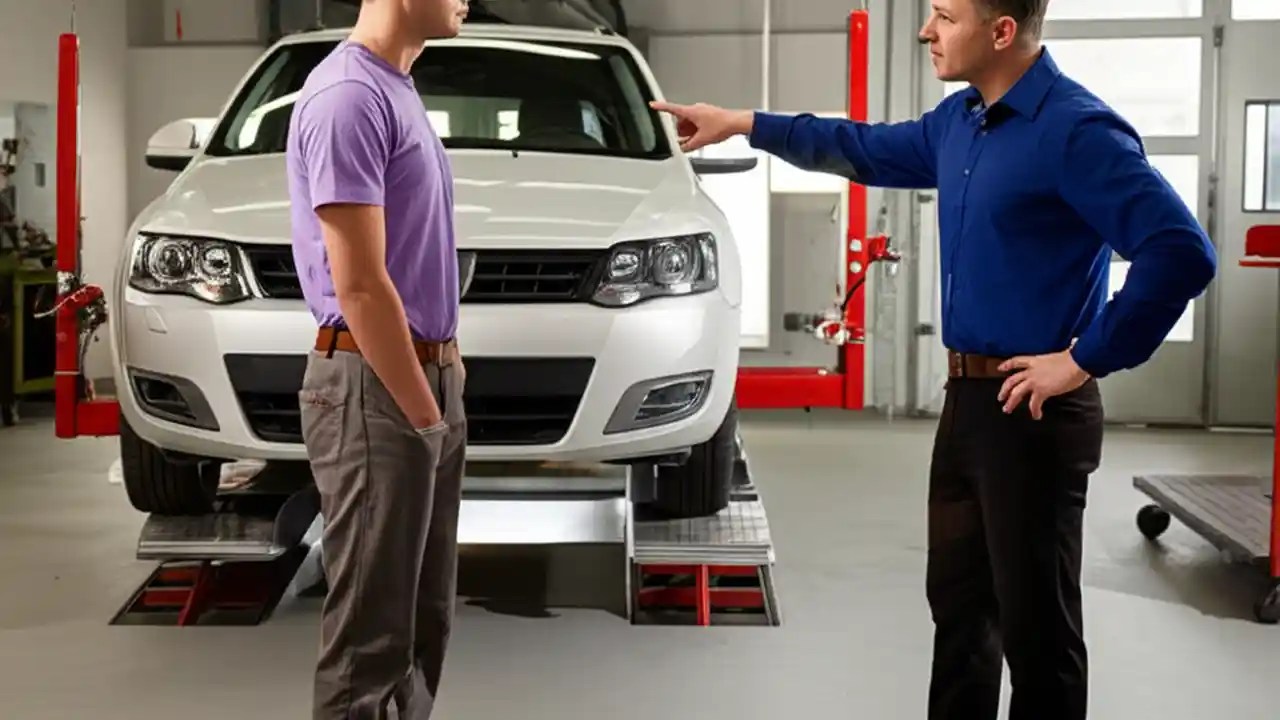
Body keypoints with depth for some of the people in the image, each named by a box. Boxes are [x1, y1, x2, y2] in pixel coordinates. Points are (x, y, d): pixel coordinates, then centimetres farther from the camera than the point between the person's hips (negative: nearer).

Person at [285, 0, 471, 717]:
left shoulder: (399, 90, 14)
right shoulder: (350, 95, -16)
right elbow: (360, 285, -20)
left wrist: (447, 369, 16)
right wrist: (423, 414, -16)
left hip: (427, 379, 10)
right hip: (376, 395, -10)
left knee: (425, 620, 16)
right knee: (371, 632, -3)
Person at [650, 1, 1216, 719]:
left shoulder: (1076, 129, -18)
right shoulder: (959, 119, 9)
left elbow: (1182, 254, -25)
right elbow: (870, 150, 28)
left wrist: (1088, 361, -20)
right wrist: (742, 123, 27)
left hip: (1033, 412, -9)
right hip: (967, 402, 9)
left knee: (1034, 622, 2)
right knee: (958, 599, 19)